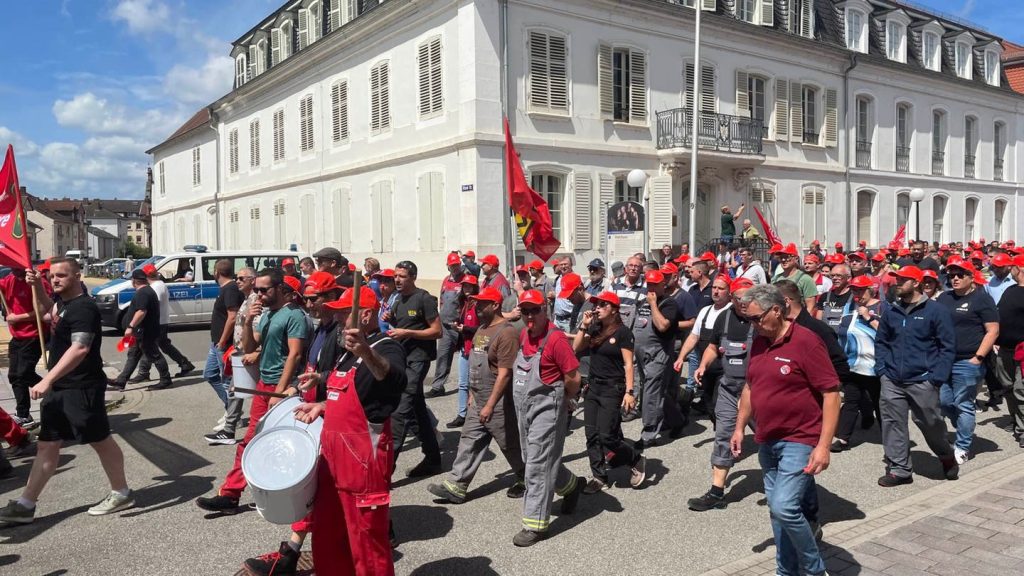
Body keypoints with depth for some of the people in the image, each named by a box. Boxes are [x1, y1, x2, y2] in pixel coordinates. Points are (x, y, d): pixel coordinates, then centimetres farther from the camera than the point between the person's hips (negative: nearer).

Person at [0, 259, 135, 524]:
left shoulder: (83, 308, -20)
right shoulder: (64, 301, 9)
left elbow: (80, 348, -31)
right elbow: (51, 310, 35)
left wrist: (47, 379, -36)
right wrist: (37, 286, 17)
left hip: (81, 389, -10)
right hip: (58, 388, 10)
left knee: (101, 440, 3)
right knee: (47, 445, 12)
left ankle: (121, 493, 16)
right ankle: (26, 505, 19)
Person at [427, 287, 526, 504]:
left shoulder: (506, 333, -21)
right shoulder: (482, 328, 10)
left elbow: (504, 373, -24)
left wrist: (490, 405, -24)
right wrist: (473, 393, 19)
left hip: (498, 403, -9)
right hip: (478, 401, 9)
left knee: (510, 445, 7)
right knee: (469, 442, 9)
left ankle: (525, 481, 27)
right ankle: (456, 487, 13)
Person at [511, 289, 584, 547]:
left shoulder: (556, 338, -18)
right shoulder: (524, 335, 6)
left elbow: (573, 378, -17)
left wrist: (557, 399, -2)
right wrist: (527, 396, 13)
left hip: (547, 408, -9)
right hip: (524, 408, 9)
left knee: (538, 467, -5)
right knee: (535, 460, 21)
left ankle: (535, 524, 5)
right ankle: (572, 485, 44)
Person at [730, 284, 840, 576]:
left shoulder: (806, 341, -15)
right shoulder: (759, 342, 7)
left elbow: (831, 393, -16)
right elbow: (750, 387, 19)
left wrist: (824, 445, -20)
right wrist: (740, 427, 16)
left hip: (799, 441, -7)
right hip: (768, 441, 7)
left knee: (784, 507, -16)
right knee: (777, 510, 12)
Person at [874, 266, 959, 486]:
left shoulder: (936, 310, -4)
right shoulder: (891, 311, 8)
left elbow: (948, 346, -4)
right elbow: (881, 341, 17)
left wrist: (936, 378, -10)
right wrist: (882, 368, 4)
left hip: (922, 381, -4)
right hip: (892, 380, 4)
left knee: (931, 423, 8)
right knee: (893, 424, 2)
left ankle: (947, 457, 36)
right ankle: (899, 469, 13)